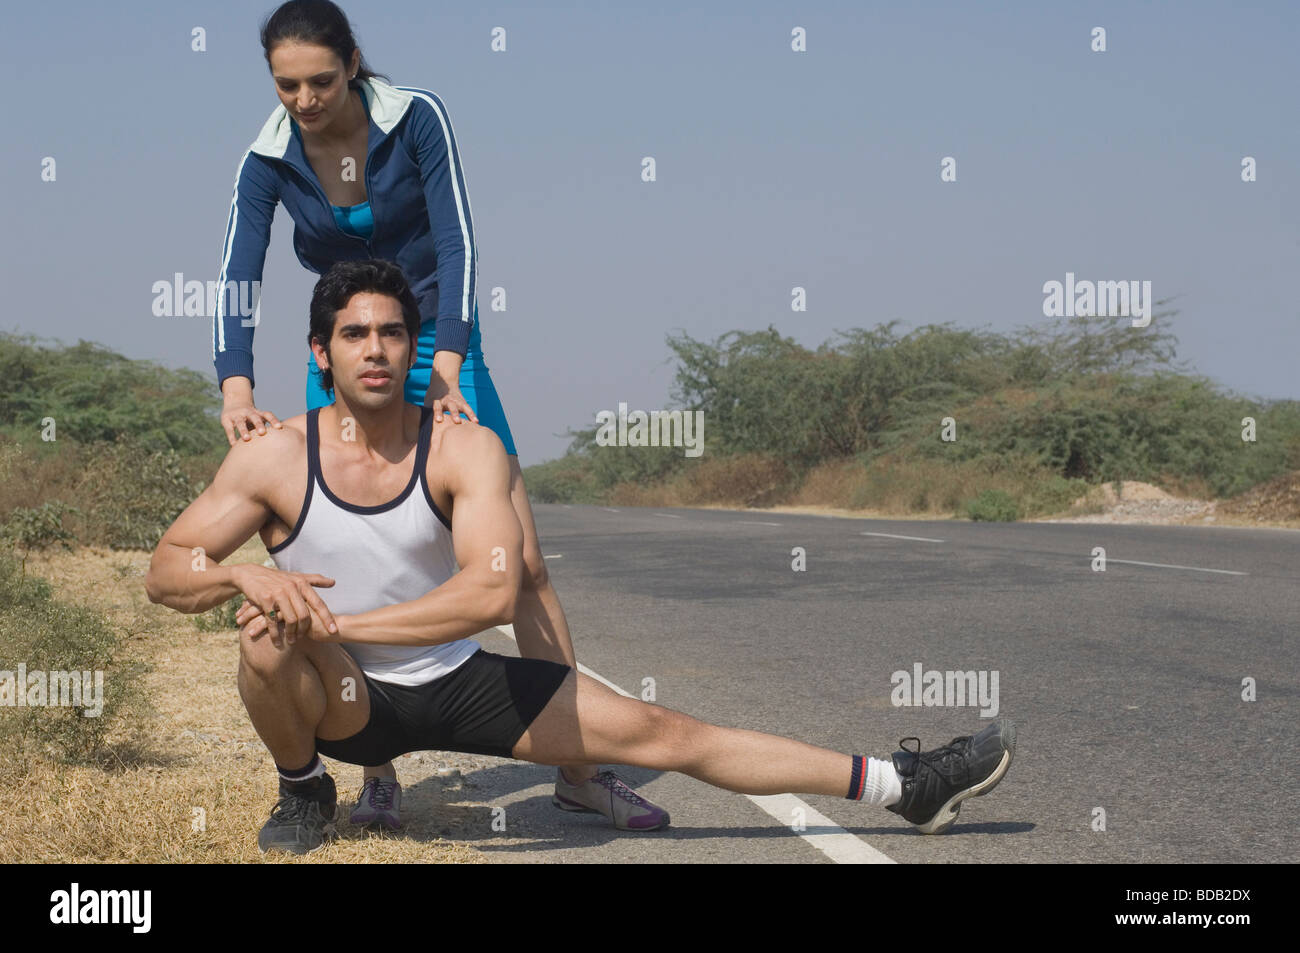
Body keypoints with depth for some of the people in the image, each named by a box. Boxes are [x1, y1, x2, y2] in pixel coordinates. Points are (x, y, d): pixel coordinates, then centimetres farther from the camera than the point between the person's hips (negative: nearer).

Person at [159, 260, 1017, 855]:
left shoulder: (464, 450, -15)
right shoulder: (274, 459, -13)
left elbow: (495, 591, -28)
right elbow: (164, 573, -10)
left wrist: (342, 621, -33)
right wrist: (241, 575, -33)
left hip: (459, 683, 1)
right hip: (345, 700, 0)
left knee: (660, 734, -4)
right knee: (268, 639, -35)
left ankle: (903, 786, 2)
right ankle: (304, 792, -4)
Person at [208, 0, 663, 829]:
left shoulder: (417, 118, -15)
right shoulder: (269, 162, -9)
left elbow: (458, 244, -18)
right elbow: (239, 277, -18)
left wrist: (446, 366, -29)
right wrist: (237, 389, -34)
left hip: (441, 351, -2)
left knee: (523, 561, -6)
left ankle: (580, 767, 1)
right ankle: (378, 774, 7)